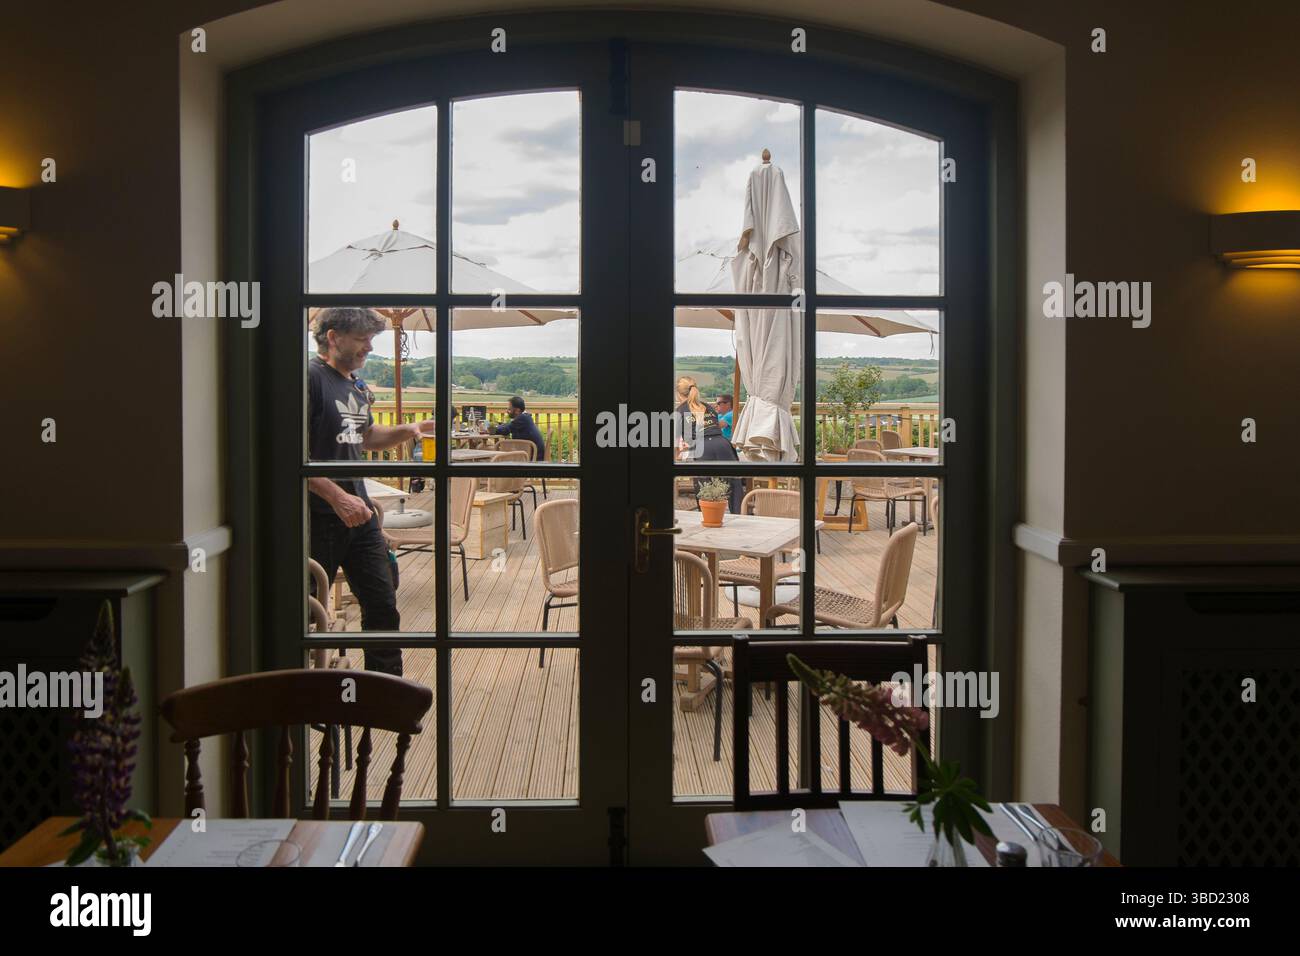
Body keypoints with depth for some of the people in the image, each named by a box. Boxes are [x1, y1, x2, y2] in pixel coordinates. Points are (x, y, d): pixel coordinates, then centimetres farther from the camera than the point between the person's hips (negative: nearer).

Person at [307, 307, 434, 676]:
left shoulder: (357, 385, 13)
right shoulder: (310, 377, -13)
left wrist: (408, 430, 10)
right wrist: (338, 497, -24)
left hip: (359, 513, 8)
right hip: (320, 518, -8)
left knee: (382, 605, 11)